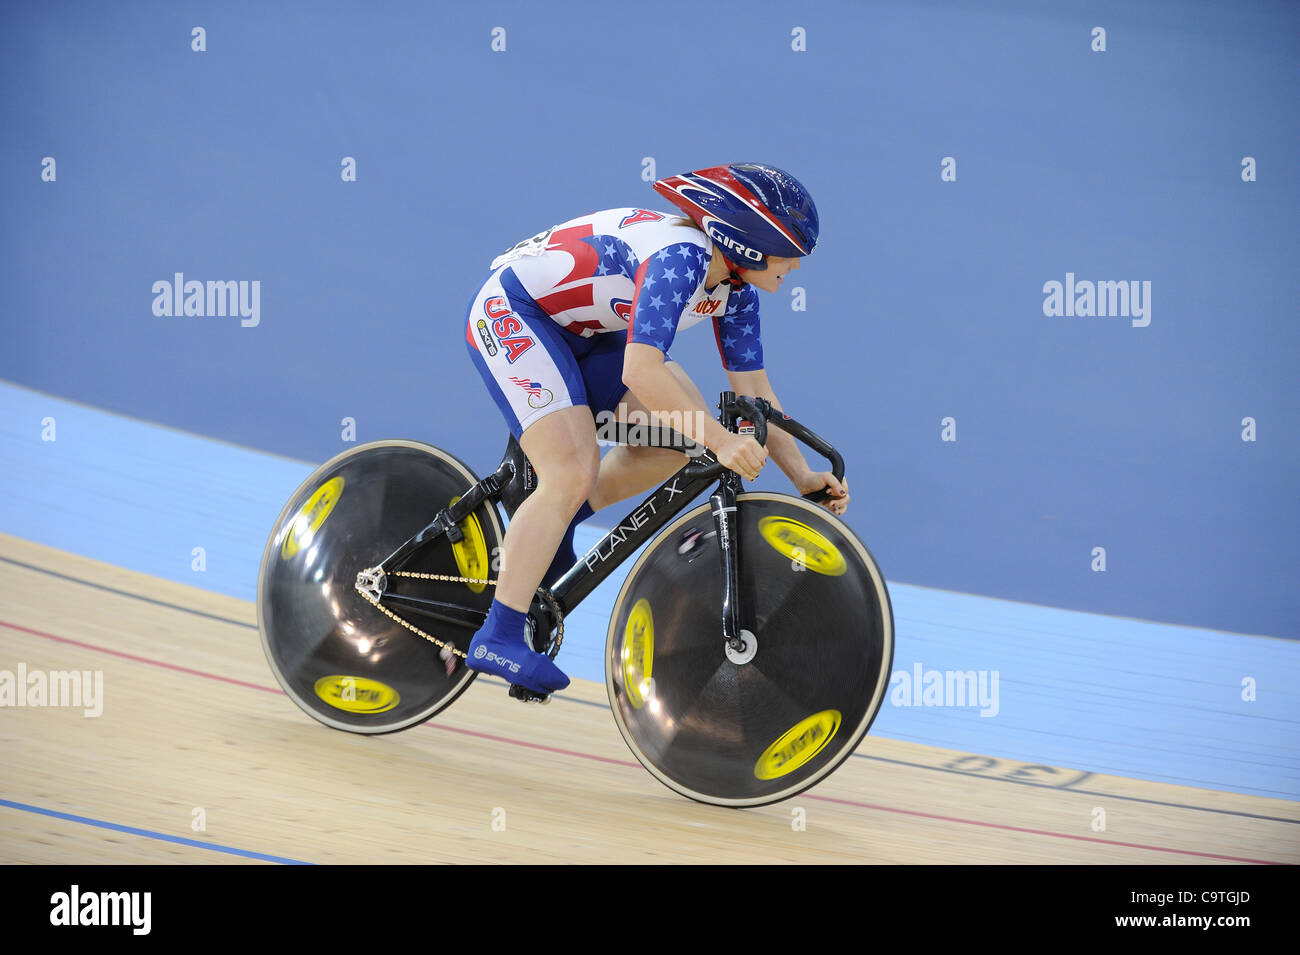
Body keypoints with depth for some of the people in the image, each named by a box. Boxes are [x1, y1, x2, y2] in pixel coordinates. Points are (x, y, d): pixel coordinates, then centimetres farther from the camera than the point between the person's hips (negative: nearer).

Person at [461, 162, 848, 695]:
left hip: (579, 331, 9)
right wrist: (722, 442, -40)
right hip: (512, 312, -9)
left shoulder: (733, 291, -2)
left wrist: (804, 477, -9)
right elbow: (640, 371, -39)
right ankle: (497, 639, -19)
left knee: (684, 431, -5)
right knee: (574, 475, -22)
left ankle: (544, 525, 9)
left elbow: (754, 393, 2)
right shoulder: (679, 256, -30)